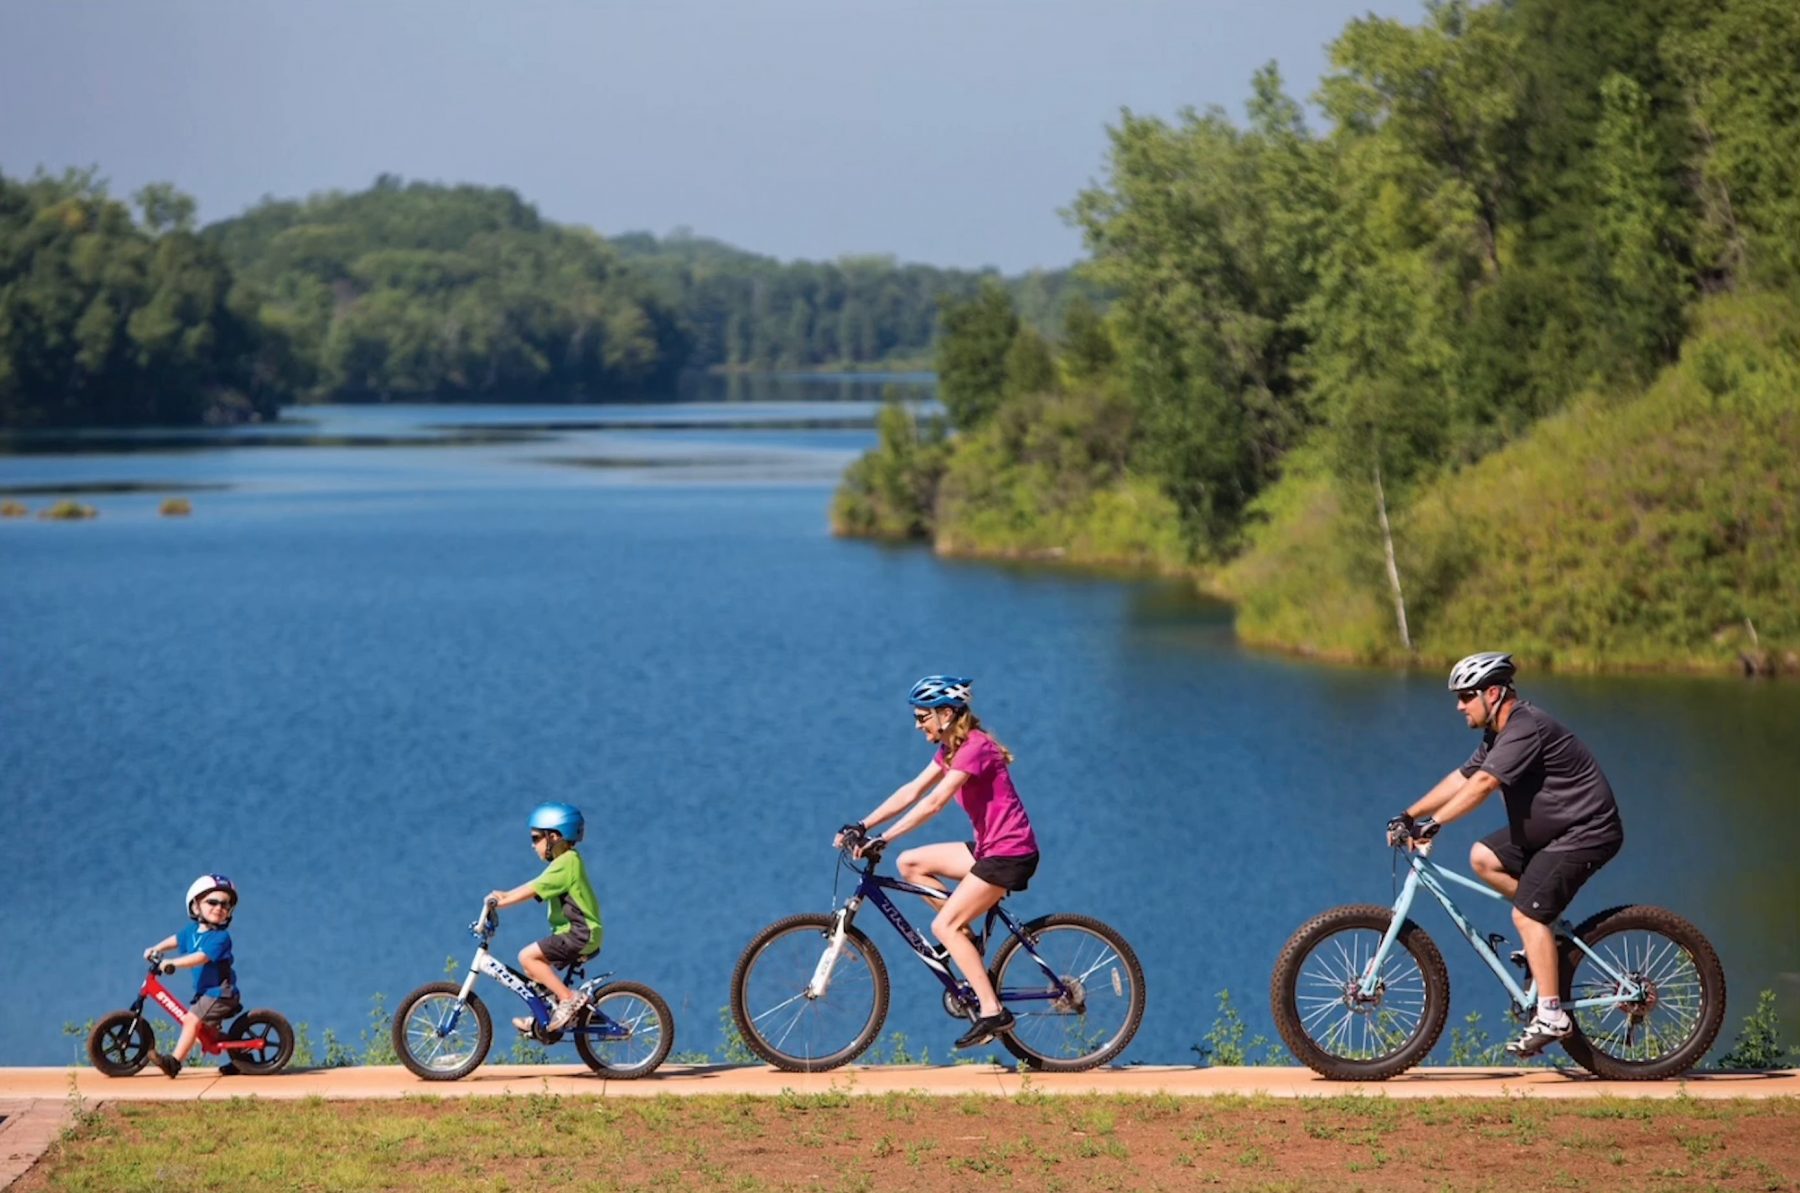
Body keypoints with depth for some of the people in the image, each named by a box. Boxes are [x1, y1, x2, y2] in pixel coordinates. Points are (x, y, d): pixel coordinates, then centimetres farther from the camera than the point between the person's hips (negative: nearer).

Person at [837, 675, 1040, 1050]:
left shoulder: (975, 748, -18)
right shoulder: (951, 750, 12)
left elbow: (933, 803, -26)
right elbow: (911, 792, 10)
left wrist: (885, 838, -29)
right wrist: (863, 826, 3)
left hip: (1010, 852, -10)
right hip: (988, 846, 10)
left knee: (943, 926, -12)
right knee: (910, 863, 6)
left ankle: (992, 1011, -11)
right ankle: (966, 937, 9)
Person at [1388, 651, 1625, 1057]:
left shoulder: (1525, 728, -22)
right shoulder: (1499, 734, 11)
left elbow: (1482, 783, -31)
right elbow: (1460, 779, 12)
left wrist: (1432, 823, -34)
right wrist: (1408, 816, 5)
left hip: (1586, 832, -10)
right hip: (1551, 831, 10)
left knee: (1527, 915, -15)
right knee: (1483, 858, 4)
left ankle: (1550, 1016, -13)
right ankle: (1546, 932, 12)